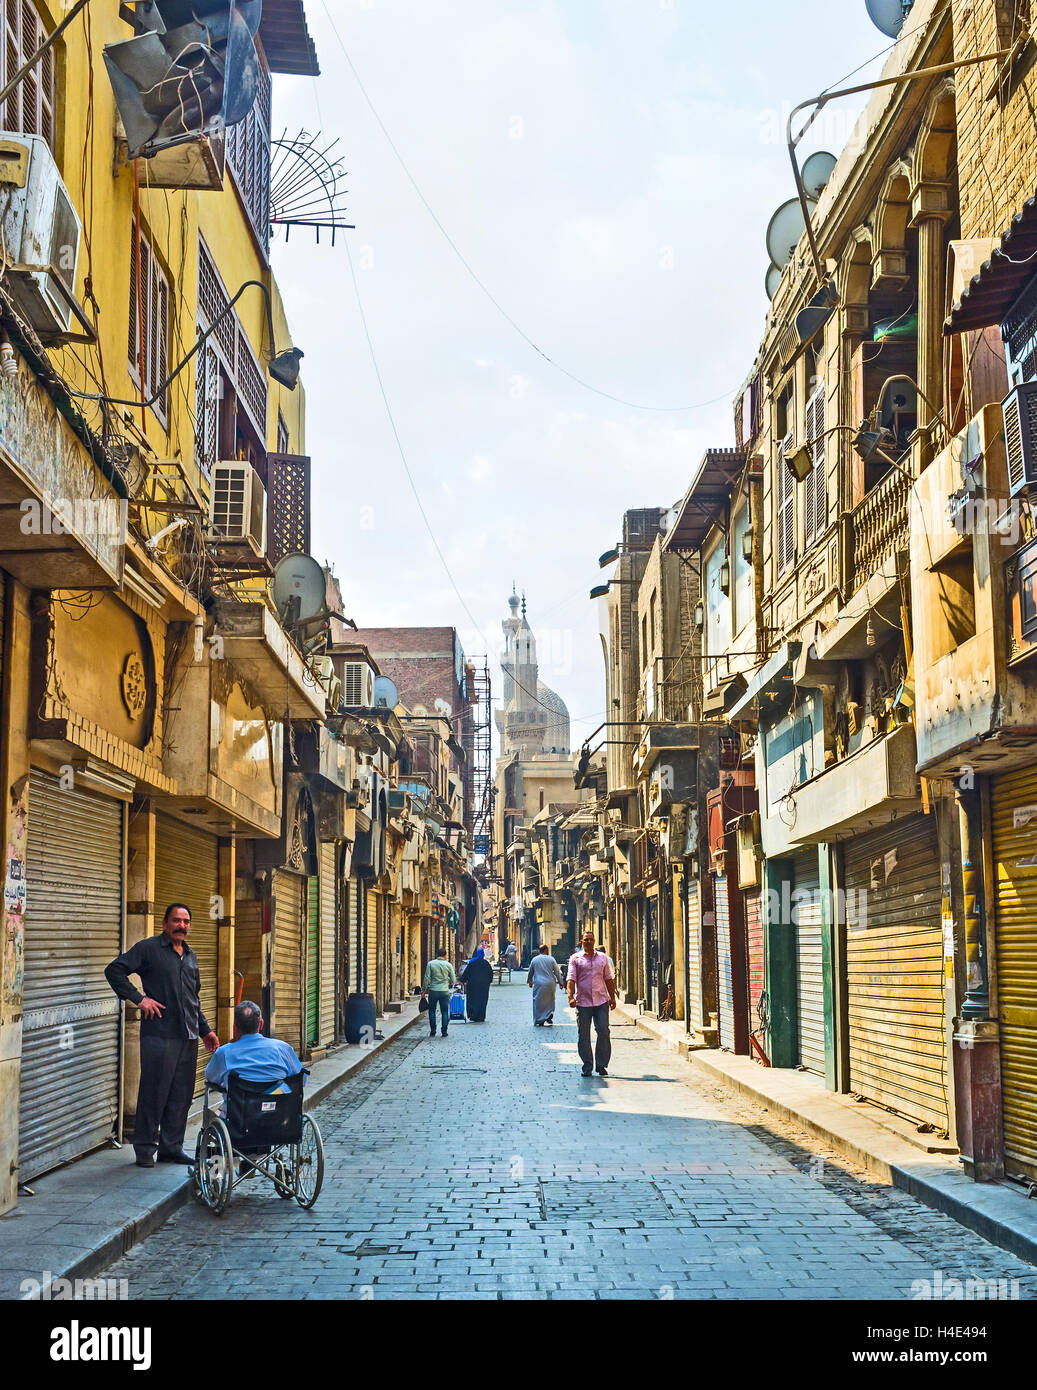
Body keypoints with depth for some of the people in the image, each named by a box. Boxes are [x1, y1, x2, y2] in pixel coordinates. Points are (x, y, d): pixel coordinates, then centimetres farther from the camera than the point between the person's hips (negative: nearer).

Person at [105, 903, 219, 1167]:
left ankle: (171, 1148, 16)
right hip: (159, 1034, -7)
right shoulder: (149, 948, -2)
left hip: (188, 1036, 7)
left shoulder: (190, 956, 20)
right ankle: (145, 1149, 7)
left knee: (181, 1095, 8)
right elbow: (114, 970, -9)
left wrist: (205, 1030, 22)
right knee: (154, 1092, -3)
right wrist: (138, 998, -13)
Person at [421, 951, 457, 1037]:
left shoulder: (430, 964, -3)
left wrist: (423, 990, 2)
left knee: (432, 1011, 13)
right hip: (445, 991, 0)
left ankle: (432, 1031, 11)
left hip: (433, 991, 0)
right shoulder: (448, 965, 0)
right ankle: (444, 1031, 4)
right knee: (445, 1012, 7)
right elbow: (453, 980, 3)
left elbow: (427, 978, -5)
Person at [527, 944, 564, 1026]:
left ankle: (539, 1020, 4)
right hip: (550, 983, 0)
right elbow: (557, 972, 1)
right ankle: (549, 1016, 2)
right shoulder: (551, 959, 0)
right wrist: (560, 982, 10)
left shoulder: (534, 959, 5)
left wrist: (529, 981, 31)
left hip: (538, 984, 0)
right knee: (550, 1000, 17)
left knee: (538, 1002, 5)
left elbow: (530, 972, 16)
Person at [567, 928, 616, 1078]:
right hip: (582, 1002, -2)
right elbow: (571, 979, -4)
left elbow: (608, 979, 18)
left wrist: (612, 997, 13)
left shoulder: (603, 958, 13)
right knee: (583, 1035, 1)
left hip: (601, 1001, 2)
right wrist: (571, 996, -16)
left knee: (603, 1031, -5)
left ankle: (602, 1065, 5)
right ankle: (587, 1066, 10)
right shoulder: (575, 959, 4)